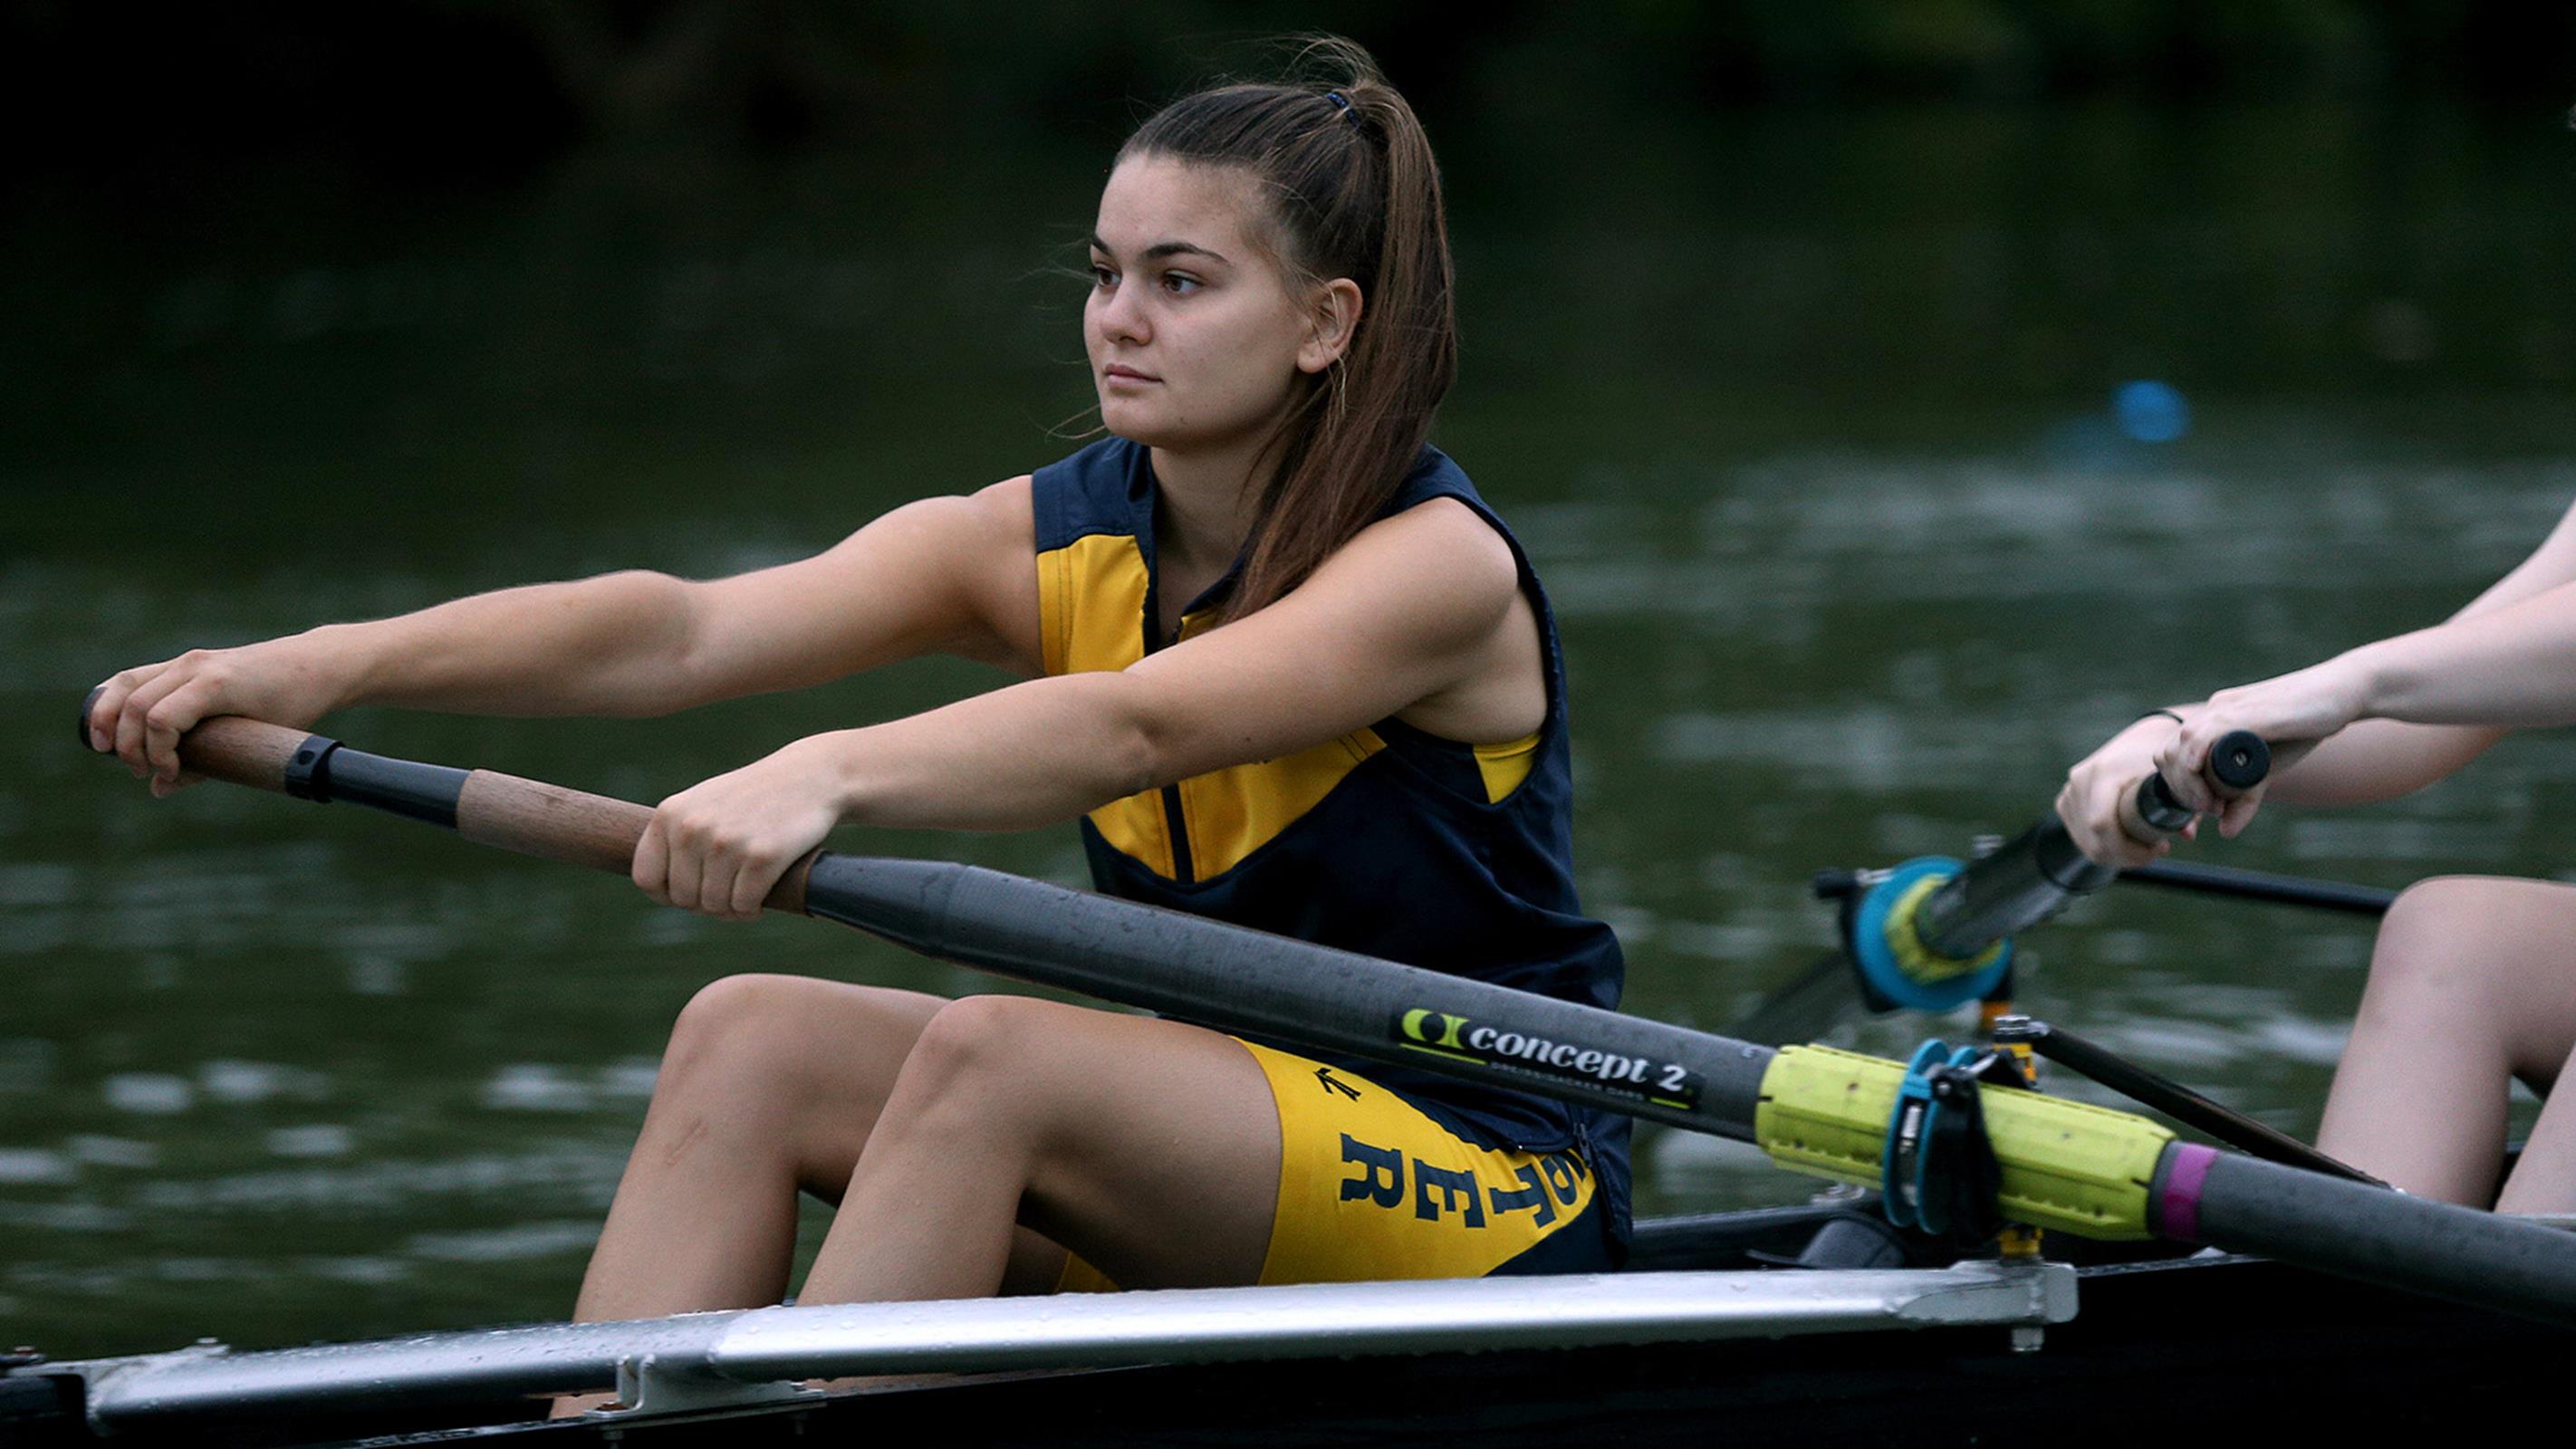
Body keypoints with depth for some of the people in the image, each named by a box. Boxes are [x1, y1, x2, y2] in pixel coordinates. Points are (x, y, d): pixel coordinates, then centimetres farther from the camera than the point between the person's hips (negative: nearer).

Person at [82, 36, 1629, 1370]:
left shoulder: (1441, 564, -15)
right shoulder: (1049, 542, 2)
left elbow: (1138, 726, -35)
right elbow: (692, 629, -13)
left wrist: (831, 774, -51)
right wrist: (335, 662, -27)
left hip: (1497, 1194, -6)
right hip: (1203, 1151, 7)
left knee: (991, 1053, -30)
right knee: (749, 1037, -15)